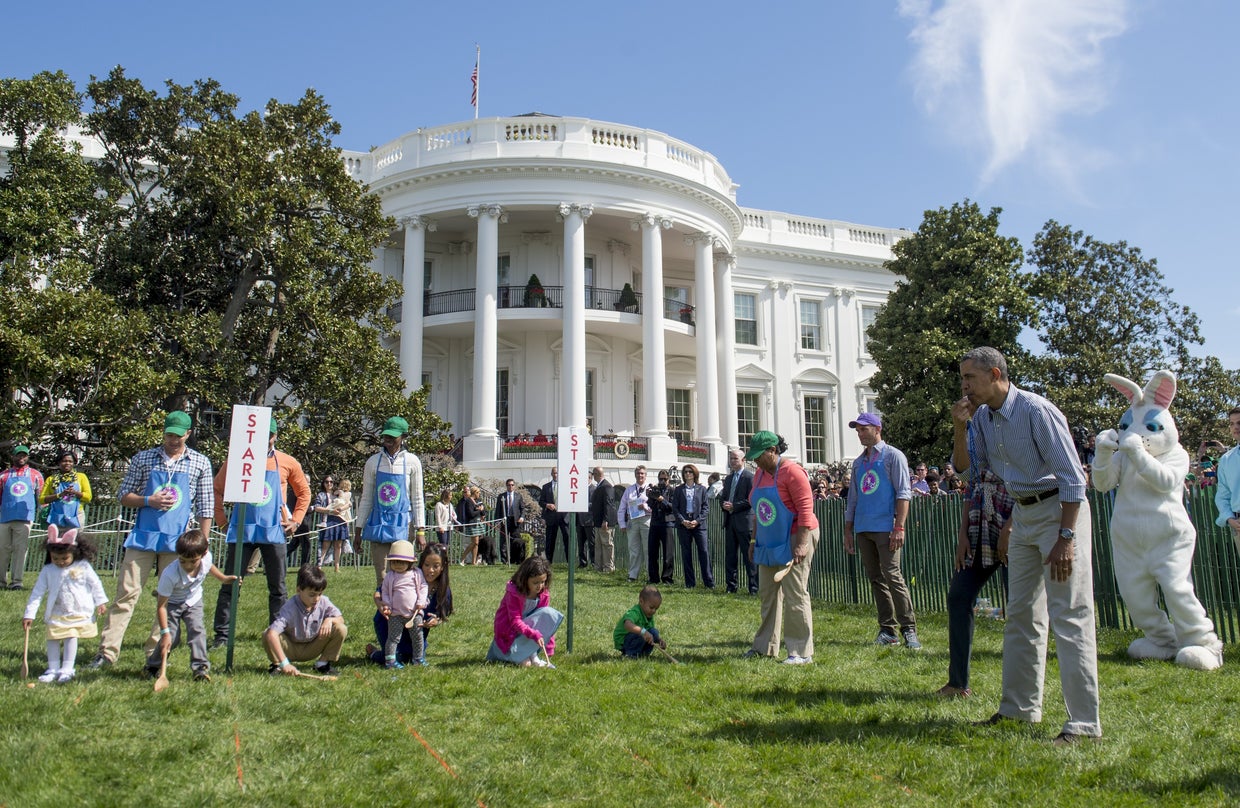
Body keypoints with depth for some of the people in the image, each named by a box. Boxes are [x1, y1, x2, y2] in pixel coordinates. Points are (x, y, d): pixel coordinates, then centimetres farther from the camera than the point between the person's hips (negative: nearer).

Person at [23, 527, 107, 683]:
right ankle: (53, 669, 15)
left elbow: (95, 584, 1)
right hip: (56, 613, 3)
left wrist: (100, 602, 0)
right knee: (53, 638, 3)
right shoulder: (47, 571, -4)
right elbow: (37, 592, -2)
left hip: (79, 613, -3)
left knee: (71, 637, -7)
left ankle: (67, 670, -1)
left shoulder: (83, 567, -8)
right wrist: (29, 614, -5)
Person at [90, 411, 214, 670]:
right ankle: (107, 651, 2)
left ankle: (156, 652, 13)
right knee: (126, 593, -2)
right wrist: (149, 501, -11)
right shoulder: (143, 459, 7)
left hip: (178, 540, 0)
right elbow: (124, 497, 8)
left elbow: (206, 508, 6)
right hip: (143, 535, 0)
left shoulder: (200, 463, 5)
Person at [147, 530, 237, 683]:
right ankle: (152, 666, 16)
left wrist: (223, 578, 14)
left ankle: (201, 667, -12)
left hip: (193, 600, 3)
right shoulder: (170, 575, -38)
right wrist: (165, 632, -32)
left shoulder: (207, 558, -26)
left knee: (197, 629, -15)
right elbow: (161, 606, -30)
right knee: (172, 637, -9)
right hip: (171, 603, -3)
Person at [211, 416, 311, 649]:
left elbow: (304, 492, 14)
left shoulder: (287, 463, 3)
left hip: (274, 532, 1)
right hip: (242, 531, 0)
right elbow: (218, 488, 11)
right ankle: (222, 635, 9)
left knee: (278, 587, 5)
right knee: (229, 585, 1)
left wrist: (296, 520, 6)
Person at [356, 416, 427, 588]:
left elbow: (417, 499, 3)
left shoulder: (412, 462, 0)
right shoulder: (373, 462, 5)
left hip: (402, 523, -2)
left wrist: (420, 530, -2)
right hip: (378, 522, 2)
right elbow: (366, 499, 10)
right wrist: (359, 530, 10)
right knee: (380, 575, 2)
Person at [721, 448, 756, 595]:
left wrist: (733, 506, -16)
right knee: (730, 556, 10)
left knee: (748, 556, -4)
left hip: (744, 521, -7)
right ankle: (731, 586, 17)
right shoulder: (728, 478, 17)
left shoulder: (750, 477, -7)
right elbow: (722, 498, 20)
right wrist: (723, 504, -2)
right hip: (729, 521, 8)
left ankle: (753, 587, 1)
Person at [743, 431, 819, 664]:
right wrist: (754, 540, 17)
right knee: (767, 594, 12)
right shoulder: (759, 474, 13)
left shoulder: (791, 472, -13)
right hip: (769, 544, 9)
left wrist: (801, 544, -23)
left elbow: (806, 509, -18)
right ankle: (765, 646, 23)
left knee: (795, 595, -8)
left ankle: (802, 652, -2)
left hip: (793, 540, -8)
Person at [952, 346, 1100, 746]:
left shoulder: (1036, 410, -19)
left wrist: (1065, 538, -23)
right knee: (1020, 615, 13)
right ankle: (1020, 708, 25)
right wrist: (959, 429, -5)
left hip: (1058, 510, -9)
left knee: (1069, 617, -9)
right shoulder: (982, 416, 4)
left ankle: (1084, 723, -3)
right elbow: (965, 468, 12)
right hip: (1022, 514, 9)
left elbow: (1072, 477, -19)